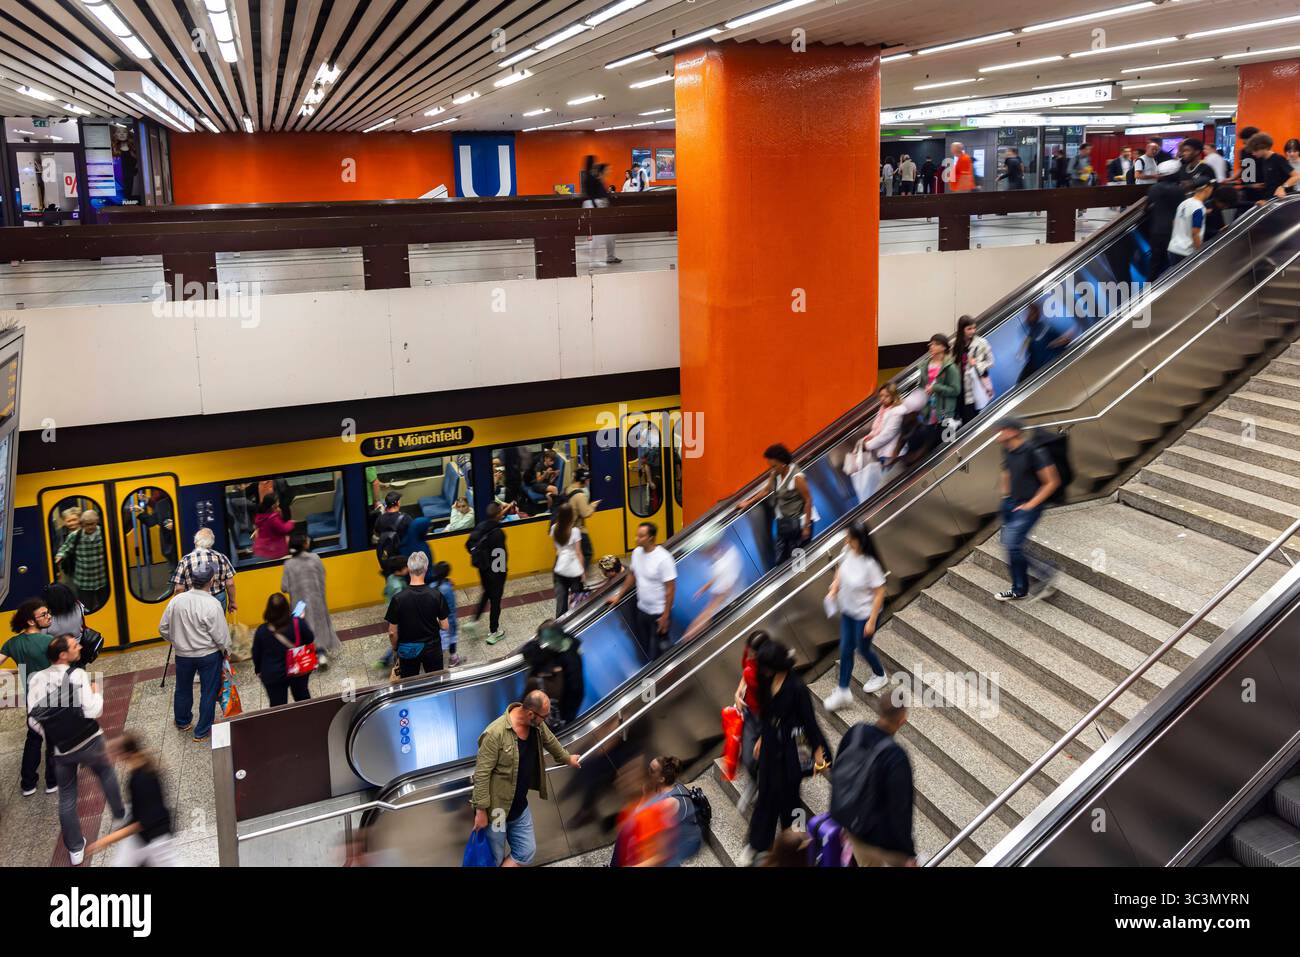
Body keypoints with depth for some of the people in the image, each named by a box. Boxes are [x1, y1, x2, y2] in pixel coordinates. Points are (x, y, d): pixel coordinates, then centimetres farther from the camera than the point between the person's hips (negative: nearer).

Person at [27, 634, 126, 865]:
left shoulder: (36, 679, -1)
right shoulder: (78, 674, -15)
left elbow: (33, 719, -1)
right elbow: (92, 711, -20)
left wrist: (51, 736, 15)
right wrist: (97, 692, 0)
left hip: (61, 749, 3)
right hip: (89, 742, -3)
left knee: (66, 798, 16)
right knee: (106, 772, 27)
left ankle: (75, 849, 23)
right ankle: (119, 816, 38)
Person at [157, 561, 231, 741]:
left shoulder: (176, 601, -11)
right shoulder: (212, 605, -24)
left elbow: (163, 629, 1)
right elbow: (221, 635, -18)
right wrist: (227, 651, 1)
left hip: (183, 654, 4)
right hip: (209, 655, -4)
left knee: (183, 689, 25)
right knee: (208, 692, 12)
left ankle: (183, 722, 46)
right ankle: (202, 732, 21)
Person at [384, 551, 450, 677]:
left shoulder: (398, 598, -21)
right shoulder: (436, 595, -18)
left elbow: (392, 632, -14)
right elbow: (444, 626, -9)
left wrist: (395, 648, 5)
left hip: (408, 649, -1)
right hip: (432, 648, 1)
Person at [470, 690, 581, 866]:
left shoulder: (537, 725, -3)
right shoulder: (495, 733, -27)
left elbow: (550, 741, 20)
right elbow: (481, 774, -23)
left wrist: (567, 759, 36)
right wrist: (481, 810, -22)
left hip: (520, 808, 7)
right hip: (496, 810, -7)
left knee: (526, 853, 10)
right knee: (495, 860, 4)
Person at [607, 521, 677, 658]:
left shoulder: (663, 558, -23)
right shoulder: (636, 552, -2)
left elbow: (670, 588, -20)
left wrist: (666, 616, -18)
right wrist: (619, 595, 17)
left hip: (658, 613, -7)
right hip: (641, 609, 7)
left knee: (657, 653, 2)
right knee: (643, 648, 17)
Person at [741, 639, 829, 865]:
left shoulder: (797, 687, -23)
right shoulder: (767, 680, -4)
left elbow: (808, 719, -14)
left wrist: (817, 749, -7)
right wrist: (761, 739, 18)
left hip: (789, 747, -5)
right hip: (771, 742, 5)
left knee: (786, 793, 11)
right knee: (766, 792, 13)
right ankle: (756, 842, 24)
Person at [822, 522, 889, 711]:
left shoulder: (870, 564, -32)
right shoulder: (847, 552, -13)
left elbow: (880, 592, -22)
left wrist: (872, 621, -17)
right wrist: (834, 589, -4)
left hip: (865, 614, -6)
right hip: (847, 610, 6)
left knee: (863, 648, 15)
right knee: (845, 650, 14)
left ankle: (880, 675, 47)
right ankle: (843, 692, 28)